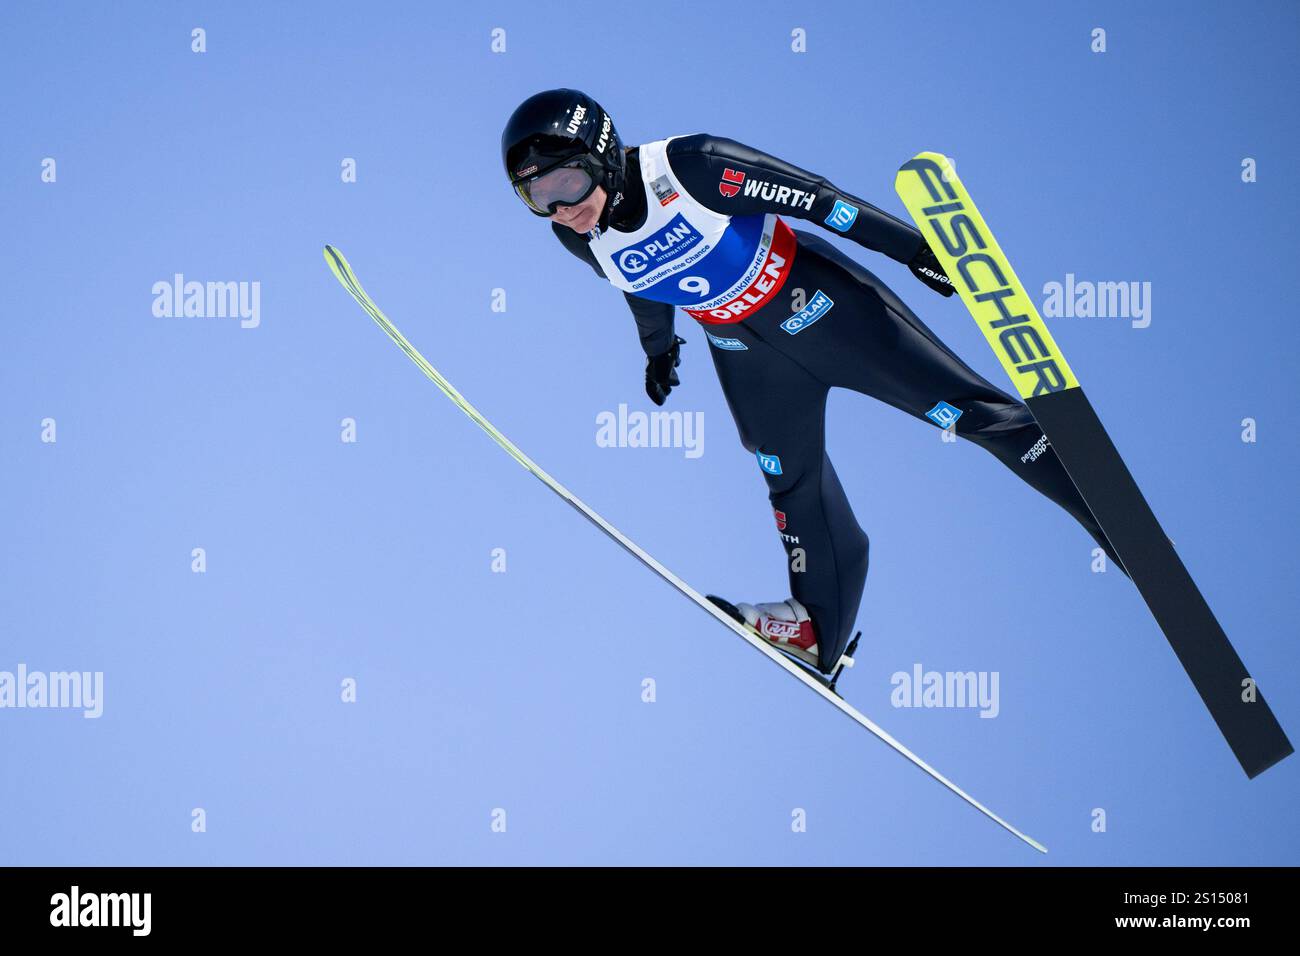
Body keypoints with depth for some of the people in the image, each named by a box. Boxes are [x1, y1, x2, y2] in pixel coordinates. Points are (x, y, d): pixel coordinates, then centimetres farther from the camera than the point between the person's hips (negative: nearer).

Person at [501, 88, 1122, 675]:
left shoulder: (688, 166, -31)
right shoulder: (578, 236, -13)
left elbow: (811, 196, -22)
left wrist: (912, 247, -17)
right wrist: (657, 344, 28)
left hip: (818, 304, -5)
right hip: (744, 349, 5)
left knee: (964, 408, -4)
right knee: (792, 482, 14)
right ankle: (819, 625, 32)